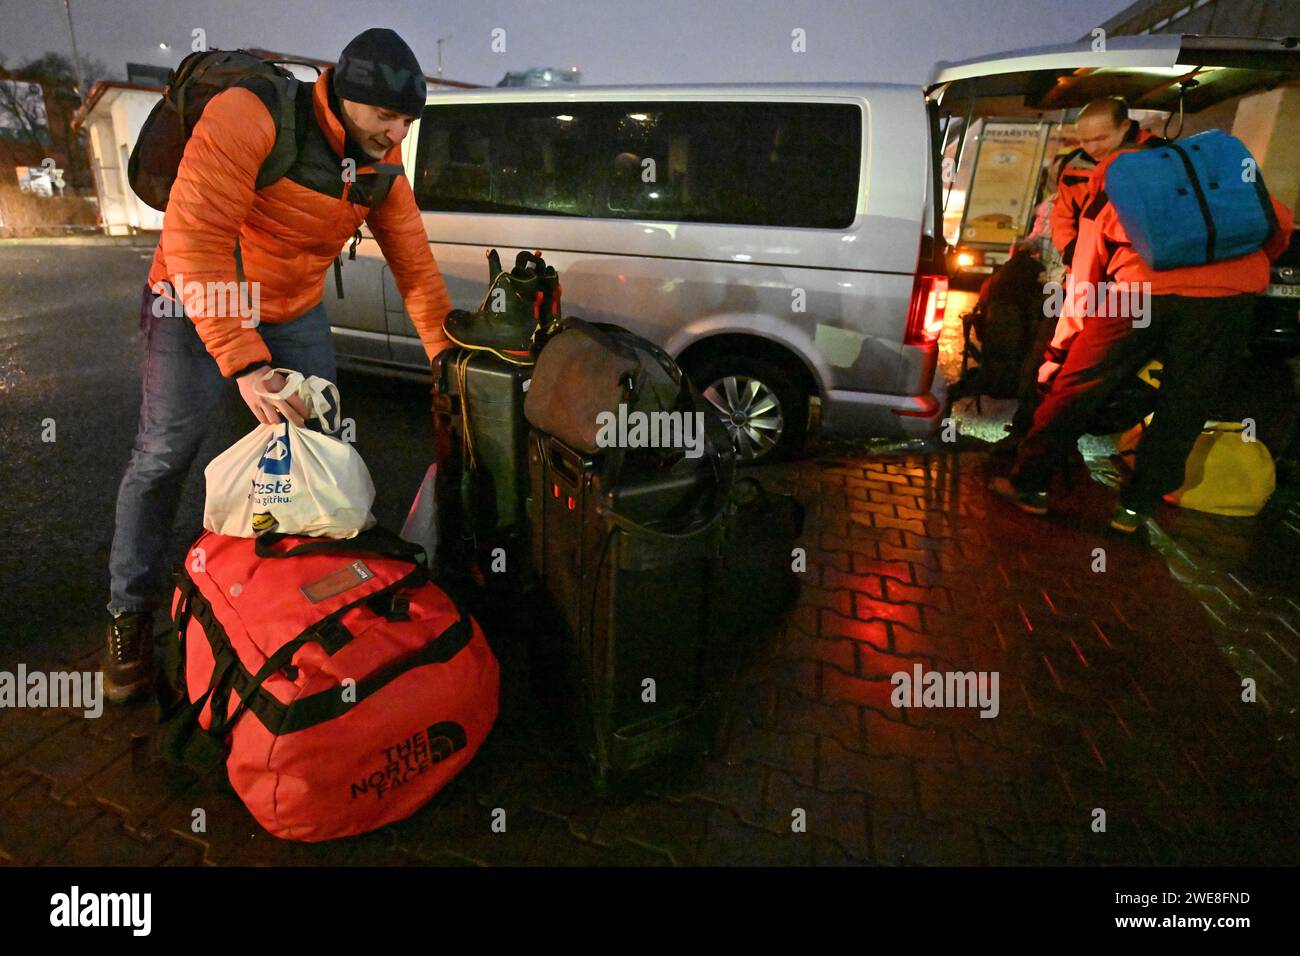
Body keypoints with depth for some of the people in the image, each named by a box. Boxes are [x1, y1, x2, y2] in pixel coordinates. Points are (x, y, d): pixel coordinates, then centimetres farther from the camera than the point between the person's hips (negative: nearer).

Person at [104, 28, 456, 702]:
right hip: (198, 302, -5)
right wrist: (243, 362, -41)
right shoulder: (247, 118, -28)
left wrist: (445, 348, -12)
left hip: (296, 311, 6)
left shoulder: (382, 157, -8)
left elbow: (410, 254, -4)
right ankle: (130, 611, 15)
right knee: (165, 455, -4)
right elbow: (195, 240, -34)